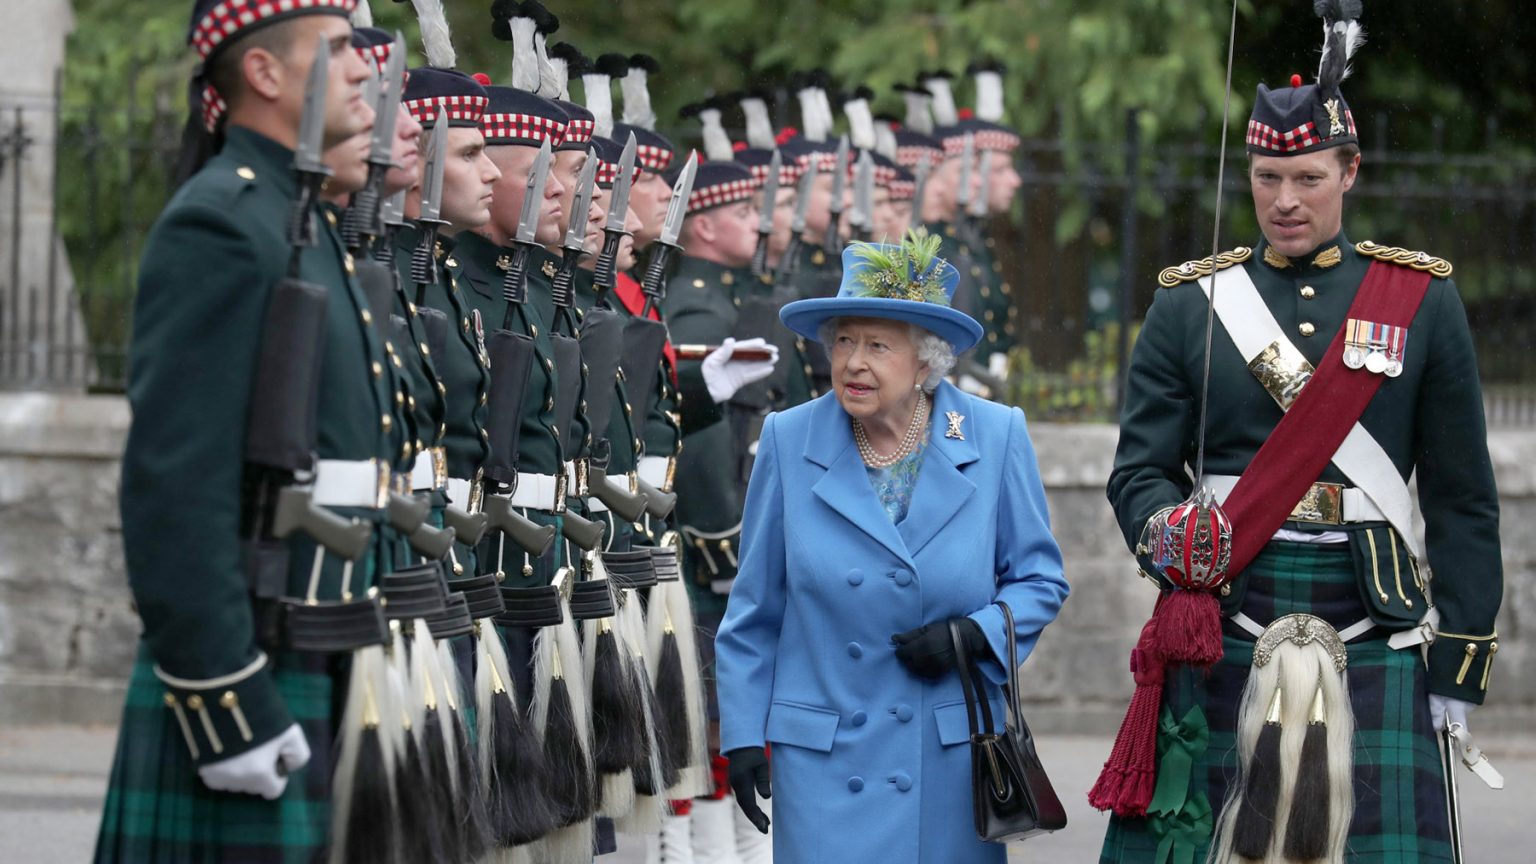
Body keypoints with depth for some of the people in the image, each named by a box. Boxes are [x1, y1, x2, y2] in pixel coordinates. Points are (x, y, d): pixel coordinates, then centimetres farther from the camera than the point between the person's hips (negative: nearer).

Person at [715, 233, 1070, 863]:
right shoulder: (790, 442, -1)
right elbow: (754, 610, 6)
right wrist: (742, 735, 4)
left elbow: (1040, 579, 7)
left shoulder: (996, 438, -2)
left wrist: (972, 635, -12)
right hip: (822, 758, 0)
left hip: (953, 759, 0)